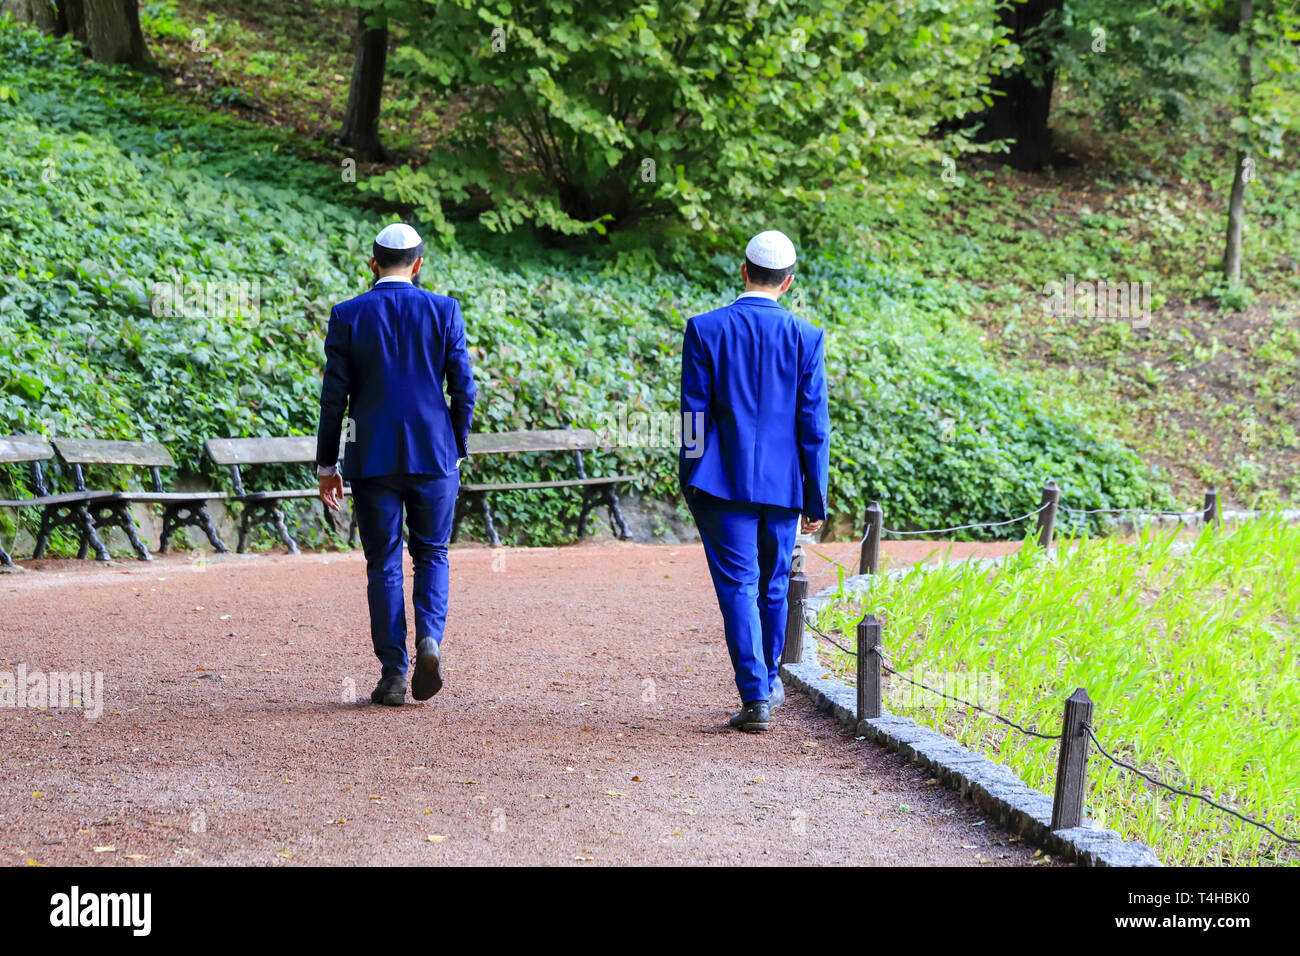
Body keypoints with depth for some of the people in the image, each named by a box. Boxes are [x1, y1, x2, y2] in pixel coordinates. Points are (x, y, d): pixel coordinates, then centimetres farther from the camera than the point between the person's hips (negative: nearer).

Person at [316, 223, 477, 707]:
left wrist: (326, 466, 5)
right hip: (433, 456, 0)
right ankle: (429, 639, -9)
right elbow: (462, 389, 0)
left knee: (383, 564, 6)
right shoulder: (444, 311, -1)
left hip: (372, 458, 0)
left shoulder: (347, 316, -2)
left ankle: (393, 673, 4)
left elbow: (334, 396, -1)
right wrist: (457, 450, 12)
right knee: (431, 554, 14)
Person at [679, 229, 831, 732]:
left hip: (723, 482, -2)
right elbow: (814, 424, -2)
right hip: (782, 483, 2)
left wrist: (689, 481, 6)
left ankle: (755, 696, -9)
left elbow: (694, 414, -4)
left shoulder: (704, 329, -5)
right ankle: (769, 678, 35)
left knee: (737, 586, -1)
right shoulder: (806, 337, -3)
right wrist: (816, 498, 3)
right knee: (773, 585, 18)